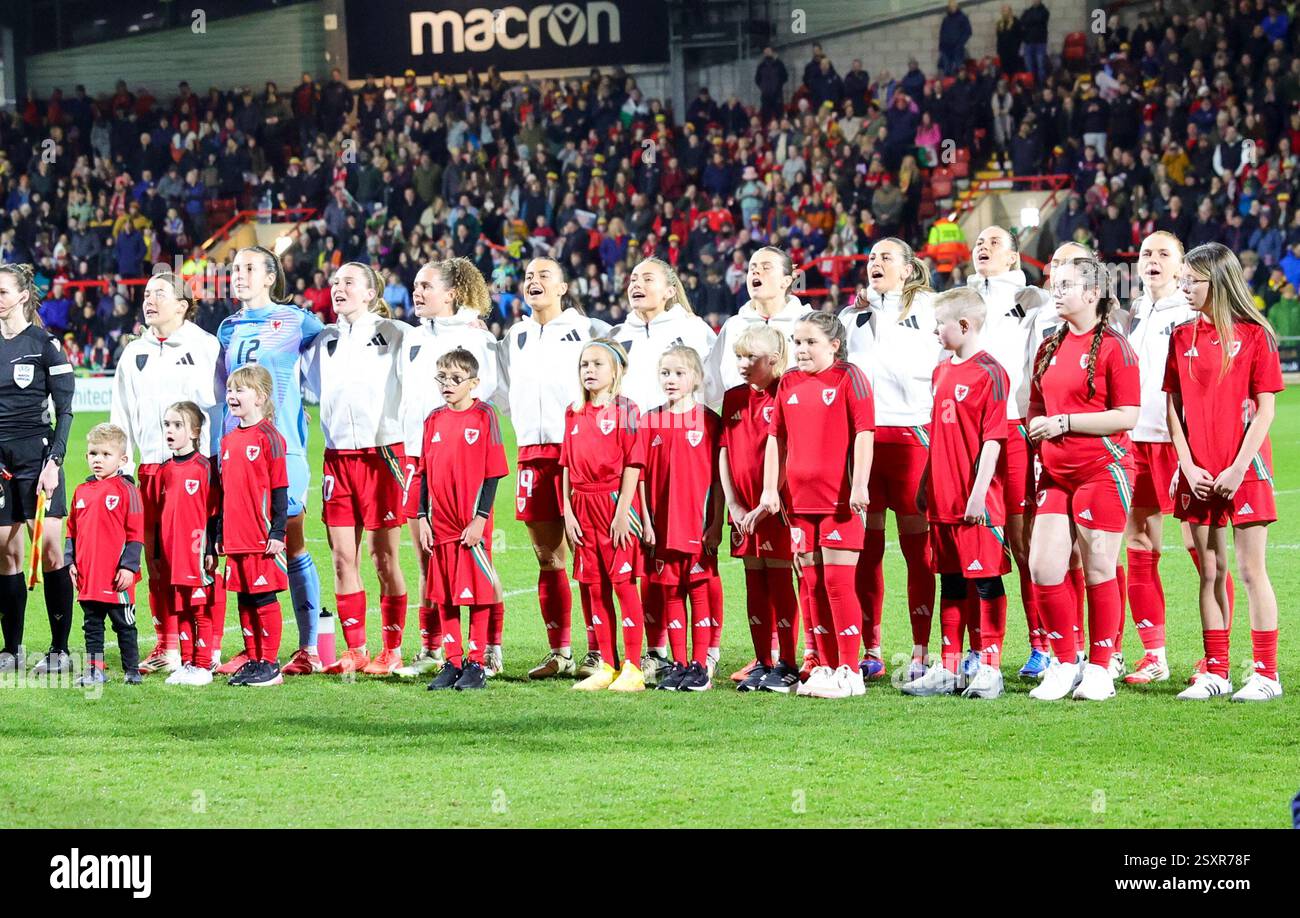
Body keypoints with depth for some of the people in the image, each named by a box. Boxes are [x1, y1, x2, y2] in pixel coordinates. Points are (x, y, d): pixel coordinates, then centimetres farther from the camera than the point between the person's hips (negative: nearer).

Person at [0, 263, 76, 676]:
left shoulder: (45, 344, -4)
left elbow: (64, 410, -5)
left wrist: (54, 461, -13)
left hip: (36, 455, -5)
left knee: (49, 550, -7)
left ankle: (60, 649, -2)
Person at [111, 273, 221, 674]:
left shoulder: (205, 347, 0)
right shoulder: (134, 354, 17)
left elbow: (224, 404, -3)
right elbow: (122, 415, 20)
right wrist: (119, 463, 12)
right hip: (150, 468, 5)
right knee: (157, 558, 5)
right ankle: (167, 647, 12)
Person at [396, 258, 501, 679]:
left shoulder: (475, 337, -2)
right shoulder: (412, 338, 16)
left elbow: (494, 393, -5)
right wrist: (399, 448, 17)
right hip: (417, 456, 6)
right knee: (428, 561, 7)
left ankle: (490, 650, 0)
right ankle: (430, 651, 12)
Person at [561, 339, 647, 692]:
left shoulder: (625, 411, -4)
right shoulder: (575, 413, 12)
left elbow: (632, 464, -9)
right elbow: (567, 465, 13)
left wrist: (622, 511, -14)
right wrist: (568, 511, 5)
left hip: (616, 504, -6)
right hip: (583, 507, 6)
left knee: (623, 583, -5)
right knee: (594, 587, 8)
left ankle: (631, 669, -4)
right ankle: (606, 666, 14)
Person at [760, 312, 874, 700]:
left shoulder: (849, 378, -4)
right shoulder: (789, 383, 13)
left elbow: (863, 432, -9)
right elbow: (777, 438, 15)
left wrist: (859, 485, -17)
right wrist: (770, 489, 8)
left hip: (840, 500, -6)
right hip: (801, 500, 6)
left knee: (837, 581, -6)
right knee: (813, 585, 8)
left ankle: (849, 671, -1)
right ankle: (826, 666, 15)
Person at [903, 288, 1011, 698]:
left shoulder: (988, 373, -11)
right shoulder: (942, 371, 14)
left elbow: (993, 438, -14)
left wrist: (978, 493, -18)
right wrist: (925, 483, 19)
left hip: (977, 502, -8)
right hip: (943, 497, 8)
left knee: (985, 580, -1)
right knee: (951, 581, 13)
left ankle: (990, 668, 3)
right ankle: (948, 669, 18)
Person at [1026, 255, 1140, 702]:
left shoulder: (1113, 347, -8)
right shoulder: (1049, 349, 14)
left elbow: (1127, 416, -14)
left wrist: (1064, 422, -15)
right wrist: (1036, 425, 7)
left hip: (1102, 471, -7)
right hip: (1056, 475, 7)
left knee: (1098, 571, -1)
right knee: (1043, 569, -1)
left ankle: (1099, 669, 9)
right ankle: (1064, 665, 11)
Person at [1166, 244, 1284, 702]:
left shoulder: (1253, 334, -5)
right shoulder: (1182, 337, 7)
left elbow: (1265, 408, -6)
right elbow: (1174, 407, 7)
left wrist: (1239, 467, -13)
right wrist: (1188, 466, -4)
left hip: (1243, 469, -4)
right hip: (1199, 475, 4)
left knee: (1251, 569, -2)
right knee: (1210, 571, 8)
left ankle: (1265, 673, 2)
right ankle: (1215, 671, 14)